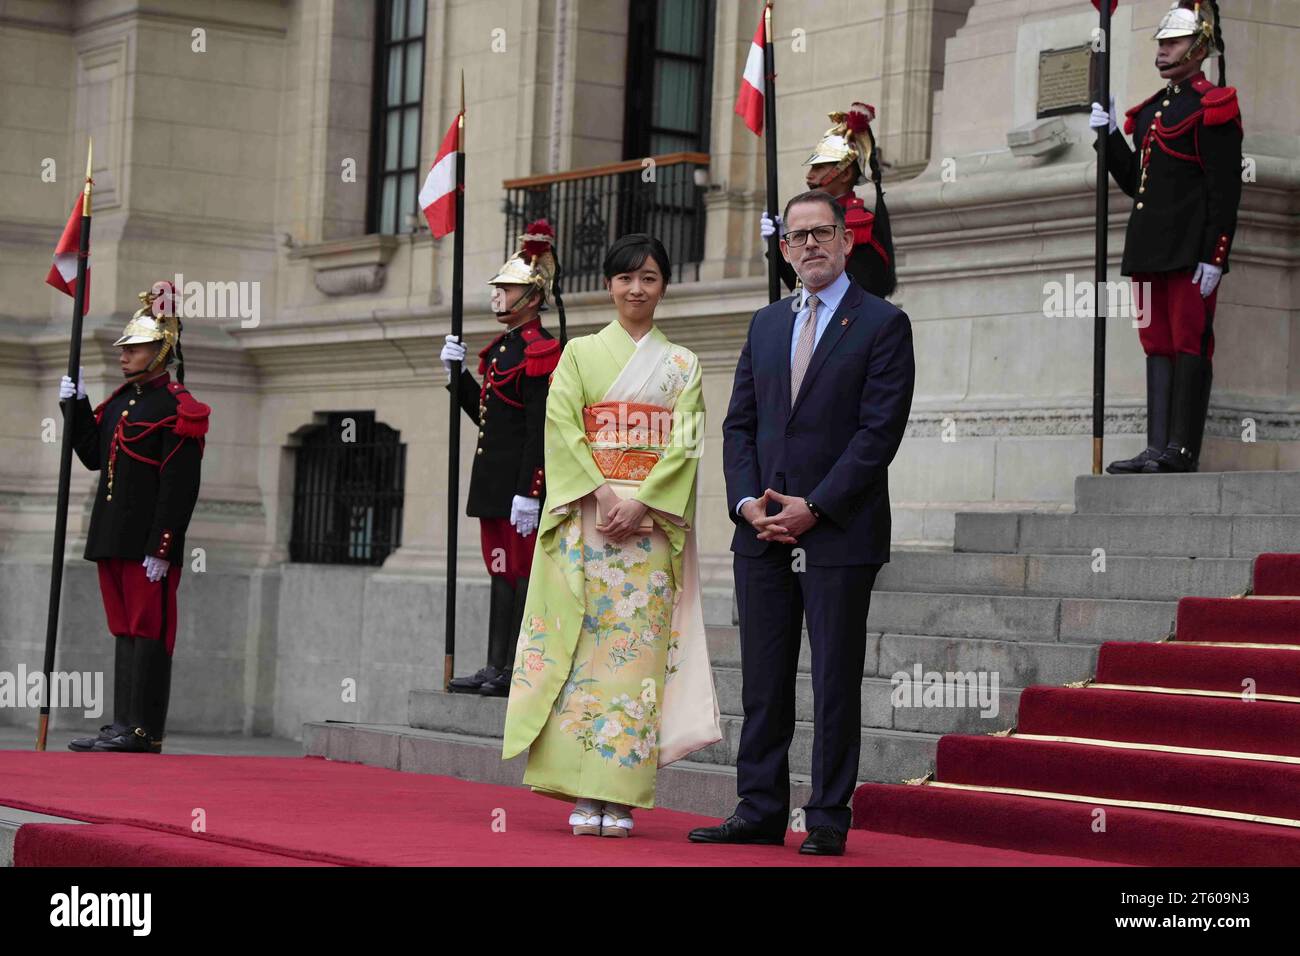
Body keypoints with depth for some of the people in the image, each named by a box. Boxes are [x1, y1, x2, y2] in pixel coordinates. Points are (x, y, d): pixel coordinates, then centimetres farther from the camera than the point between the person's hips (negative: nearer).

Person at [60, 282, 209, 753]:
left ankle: (145, 731, -3)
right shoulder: (121, 400, 16)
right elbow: (93, 456, 22)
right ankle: (124, 725, 15)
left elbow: (180, 487, -16)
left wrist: (161, 549, -20)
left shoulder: (177, 407, -11)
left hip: (150, 542, -9)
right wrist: (76, 405, 11)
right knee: (124, 630, 11)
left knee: (149, 630, -5)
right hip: (113, 536, 9)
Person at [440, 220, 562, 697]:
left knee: (522, 570, -5)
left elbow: (539, 429, -18)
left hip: (521, 479, -10)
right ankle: (495, 668, 15)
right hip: (493, 477, 10)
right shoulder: (500, 348, 16)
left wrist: (528, 493, -23)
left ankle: (517, 671, -2)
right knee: (500, 570, 11)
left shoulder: (540, 352, -13)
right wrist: (457, 371, 10)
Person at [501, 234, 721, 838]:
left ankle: (618, 798, -3)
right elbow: (562, 427, -1)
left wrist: (639, 502, -12)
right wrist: (602, 492, -14)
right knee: (585, 645, -5)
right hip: (587, 514, 0)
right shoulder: (580, 353, 11)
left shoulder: (681, 365, 12)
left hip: (653, 520, 1)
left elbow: (685, 446, 2)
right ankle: (584, 796, -4)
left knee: (638, 647, -5)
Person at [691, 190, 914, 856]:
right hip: (762, 530, 5)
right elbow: (739, 423, 13)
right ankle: (760, 810, 14)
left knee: (835, 683, -1)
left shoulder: (882, 325, -2)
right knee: (763, 682, 8)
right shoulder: (765, 325, 16)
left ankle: (828, 820, 4)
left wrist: (813, 507, -14)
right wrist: (747, 501, -3)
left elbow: (879, 431, -10)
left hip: (840, 533, -5)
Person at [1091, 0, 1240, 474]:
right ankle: (1157, 449, 5)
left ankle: (1183, 451, -5)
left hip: (1190, 250, -8)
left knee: (1189, 343, -6)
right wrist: (1110, 135, 8)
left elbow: (1225, 191, -12)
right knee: (1158, 346, 6)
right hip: (1150, 248, 8)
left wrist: (1213, 257, -18)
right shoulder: (1151, 110, 19)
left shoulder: (1212, 107, -6)